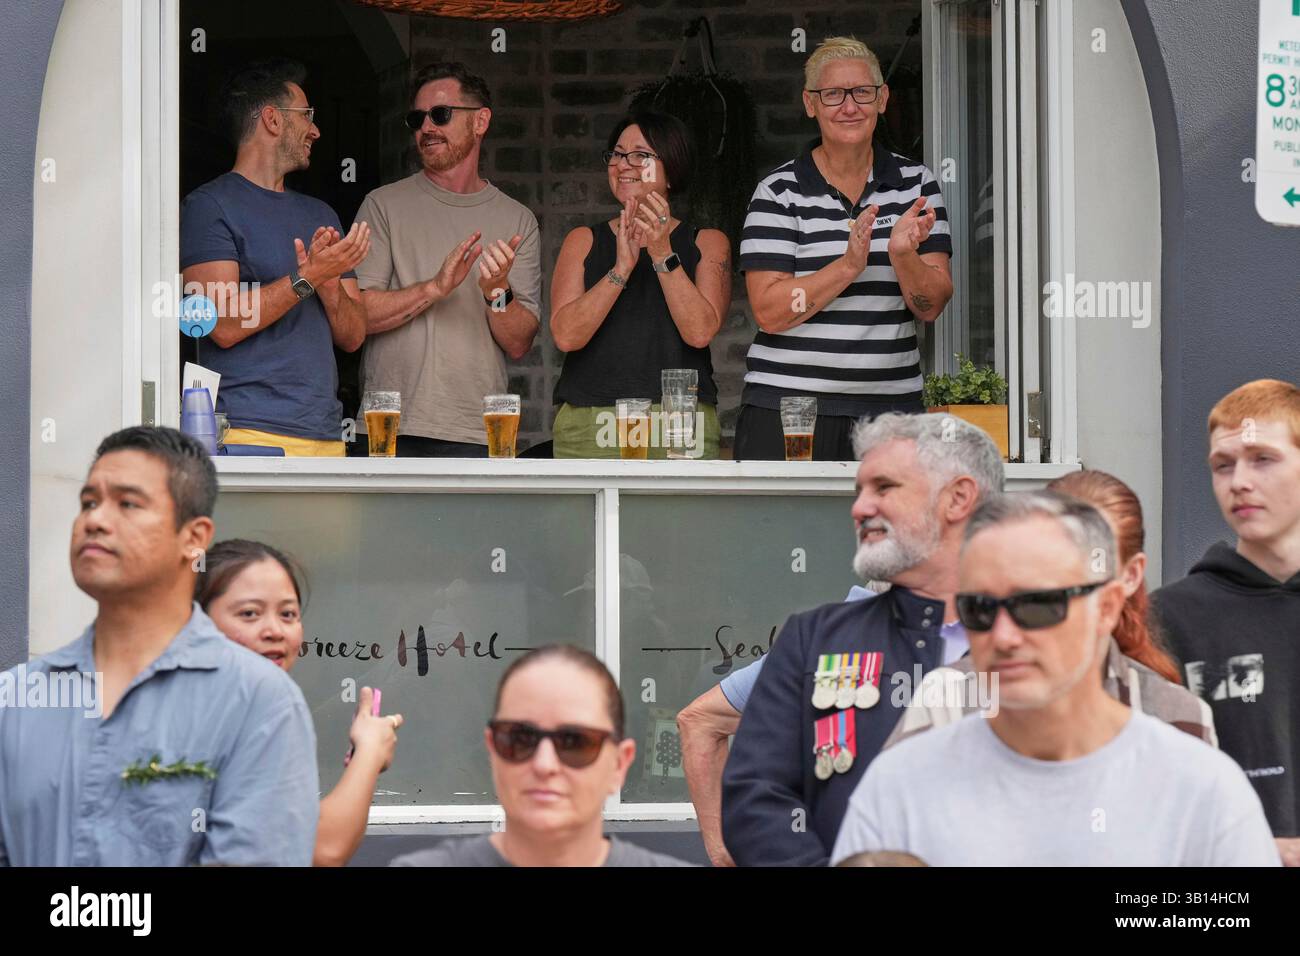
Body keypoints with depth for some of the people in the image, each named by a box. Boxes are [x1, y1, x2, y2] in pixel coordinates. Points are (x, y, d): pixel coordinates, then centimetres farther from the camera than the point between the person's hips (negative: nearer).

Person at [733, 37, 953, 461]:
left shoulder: (916, 184, 7)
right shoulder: (778, 191, 0)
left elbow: (931, 307, 1)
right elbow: (769, 313, -10)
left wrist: (903, 254, -19)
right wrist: (849, 265, -21)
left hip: (890, 407, 2)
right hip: (785, 407, -2)